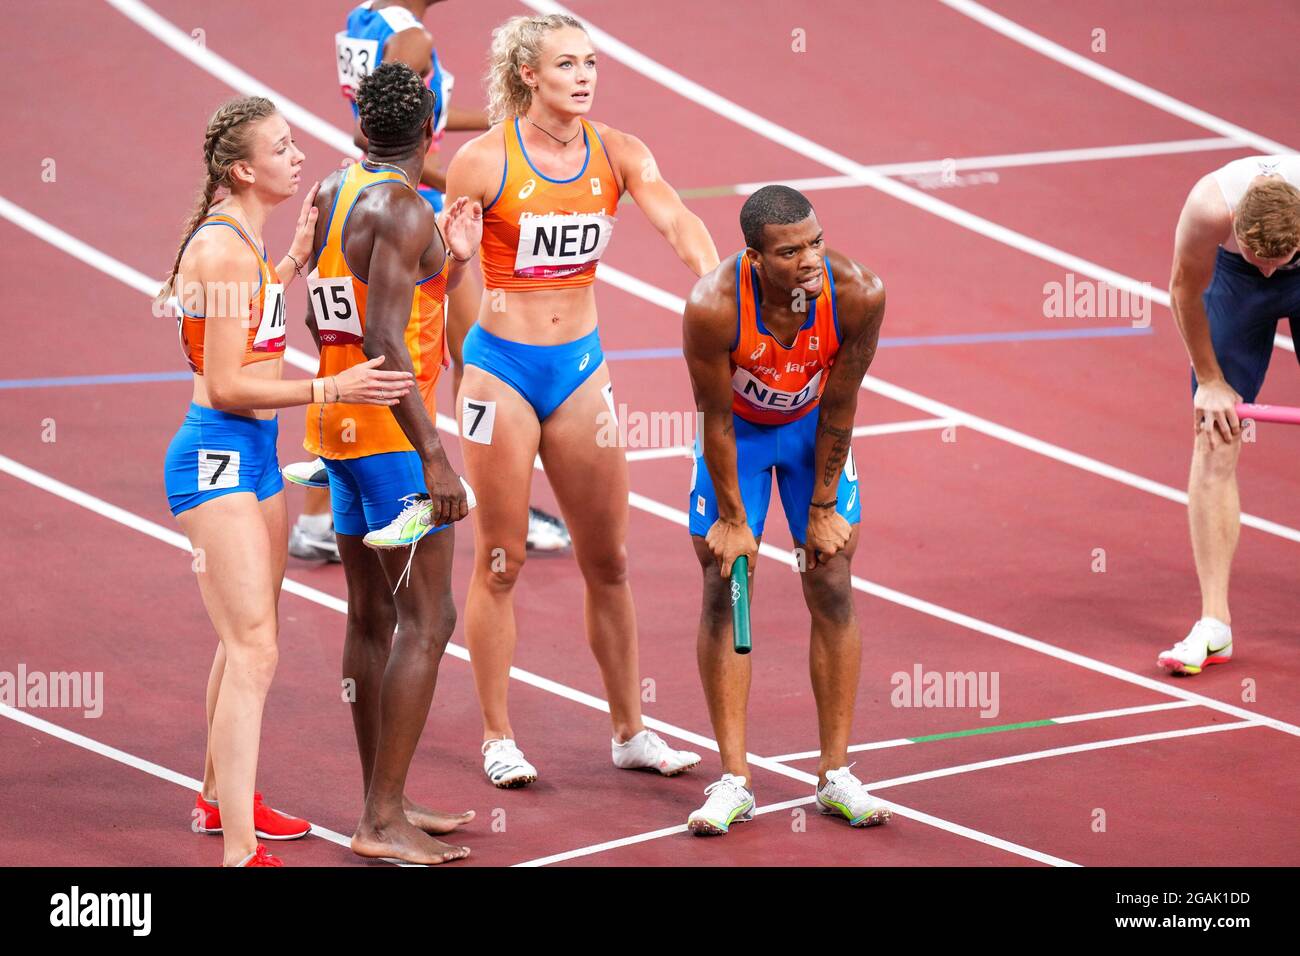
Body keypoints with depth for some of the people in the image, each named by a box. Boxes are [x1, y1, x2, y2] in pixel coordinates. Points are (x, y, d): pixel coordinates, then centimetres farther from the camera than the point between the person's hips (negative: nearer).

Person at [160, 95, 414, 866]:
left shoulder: (243, 240, 10)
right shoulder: (225, 249, -20)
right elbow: (228, 387, -21)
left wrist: (296, 257, 24)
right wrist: (334, 389, -23)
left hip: (254, 455, 10)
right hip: (216, 457, -10)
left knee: (249, 639, 22)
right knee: (254, 650, -16)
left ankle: (224, 799, 39)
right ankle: (240, 850, -20)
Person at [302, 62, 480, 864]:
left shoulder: (336, 194, 11)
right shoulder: (402, 211, -16)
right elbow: (385, 341, -24)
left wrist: (452, 263, 20)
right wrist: (433, 458, -25)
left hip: (340, 427, 9)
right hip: (389, 430, -9)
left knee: (373, 616, 14)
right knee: (426, 618, -7)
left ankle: (383, 804, 21)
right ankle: (383, 822, -9)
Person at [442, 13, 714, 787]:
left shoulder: (617, 154, -2)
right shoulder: (487, 160, -11)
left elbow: (677, 221, -17)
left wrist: (717, 288, -35)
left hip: (581, 365, 4)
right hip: (501, 366, -4)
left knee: (609, 559, 9)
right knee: (501, 562, 3)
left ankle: (630, 731, 20)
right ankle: (499, 739, 13)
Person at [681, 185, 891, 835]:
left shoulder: (857, 293, -31)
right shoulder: (713, 306, -36)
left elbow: (839, 407, -17)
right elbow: (716, 417, -22)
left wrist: (823, 507, -9)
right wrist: (732, 518, -14)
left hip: (812, 427, 2)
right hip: (738, 429, -2)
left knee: (833, 591, -1)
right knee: (724, 593, -5)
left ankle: (836, 774, 6)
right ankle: (734, 780, -1)